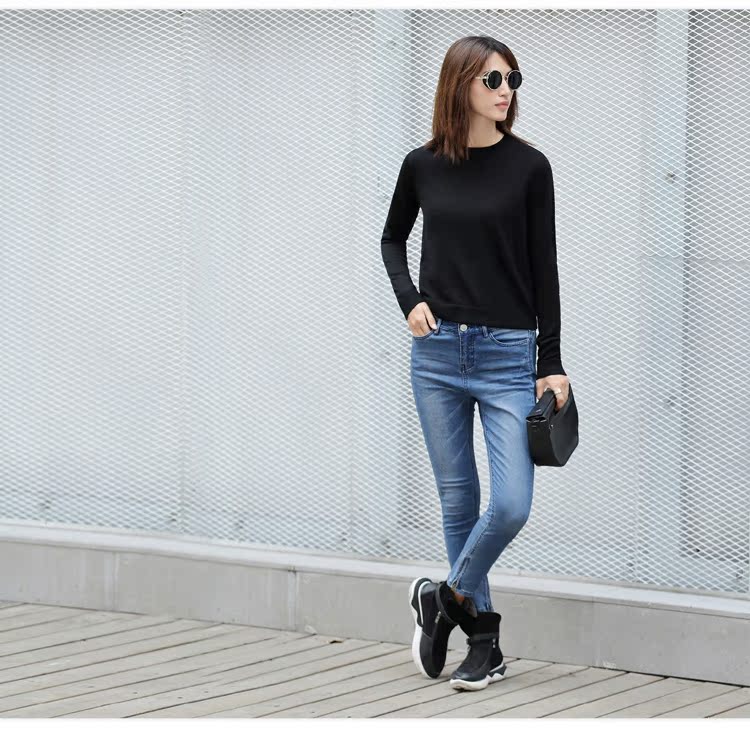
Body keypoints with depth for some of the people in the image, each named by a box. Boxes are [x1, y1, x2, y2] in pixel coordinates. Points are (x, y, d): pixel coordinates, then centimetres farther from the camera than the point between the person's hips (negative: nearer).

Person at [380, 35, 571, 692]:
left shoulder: (529, 166, -3)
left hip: (509, 354, -2)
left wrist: (552, 364, -3)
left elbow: (544, 267, 0)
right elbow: (393, 238, 20)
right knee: (458, 500, 5)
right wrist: (410, 300, 2)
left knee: (511, 505, -12)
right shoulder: (423, 165, 3)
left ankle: (446, 597, 12)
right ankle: (484, 642, 15)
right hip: (438, 352, 2)